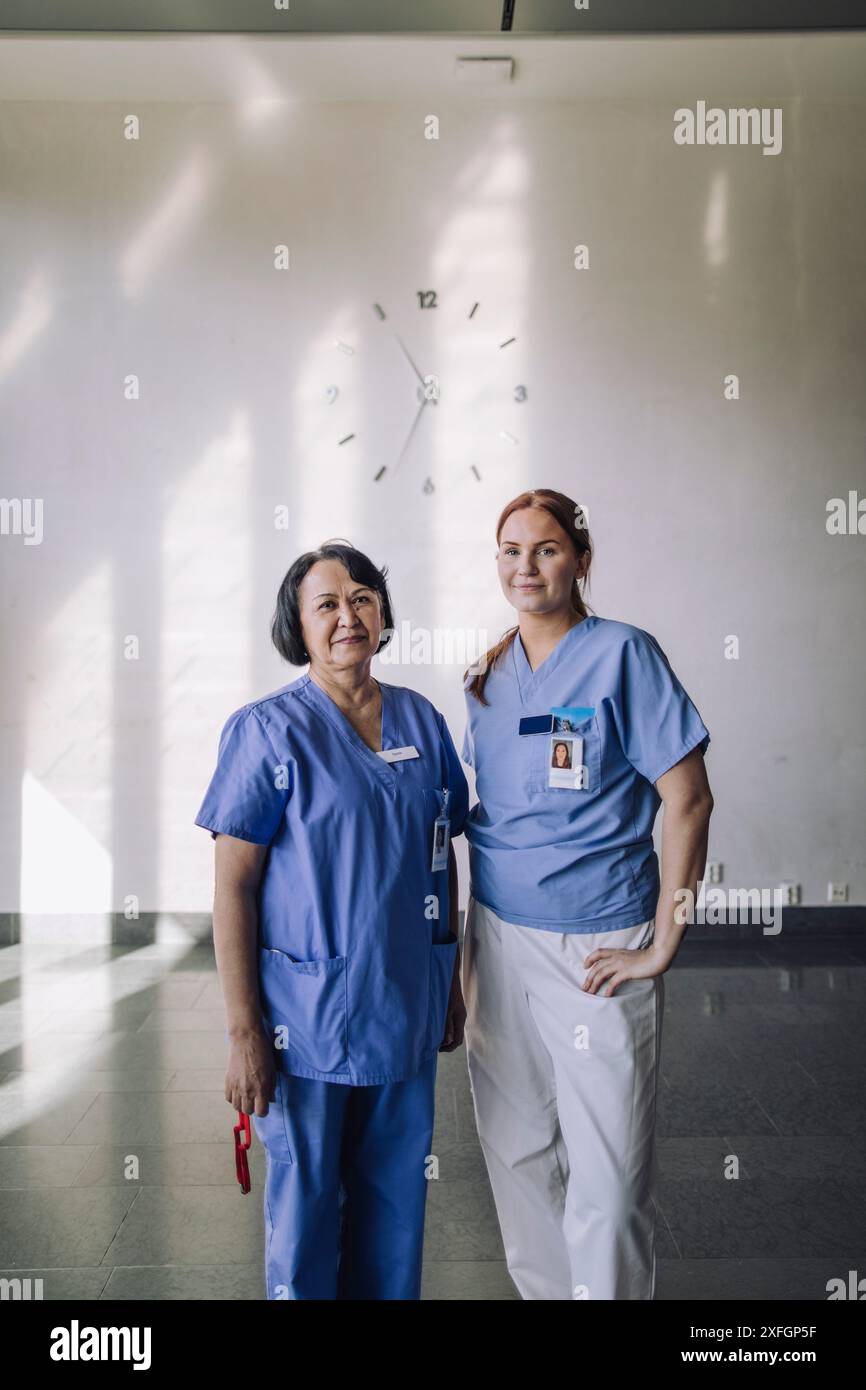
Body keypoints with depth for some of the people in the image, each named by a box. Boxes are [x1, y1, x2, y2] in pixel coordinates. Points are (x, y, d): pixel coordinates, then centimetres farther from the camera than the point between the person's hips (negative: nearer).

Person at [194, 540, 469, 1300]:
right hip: (309, 1016, -4)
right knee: (306, 1196, 10)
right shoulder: (268, 730, -10)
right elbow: (233, 887, -12)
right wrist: (244, 1032, -13)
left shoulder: (422, 720, 4)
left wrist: (452, 983, 13)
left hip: (406, 1007, 5)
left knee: (397, 1193, 17)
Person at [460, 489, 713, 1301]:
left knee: (607, 1170, 2)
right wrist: (469, 940, 14)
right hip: (498, 938, 6)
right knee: (517, 1148, 17)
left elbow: (688, 799, -12)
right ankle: (542, 1288, 37)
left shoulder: (622, 654, -10)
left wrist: (664, 945, -14)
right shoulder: (489, 676, 8)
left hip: (594, 950, -5)